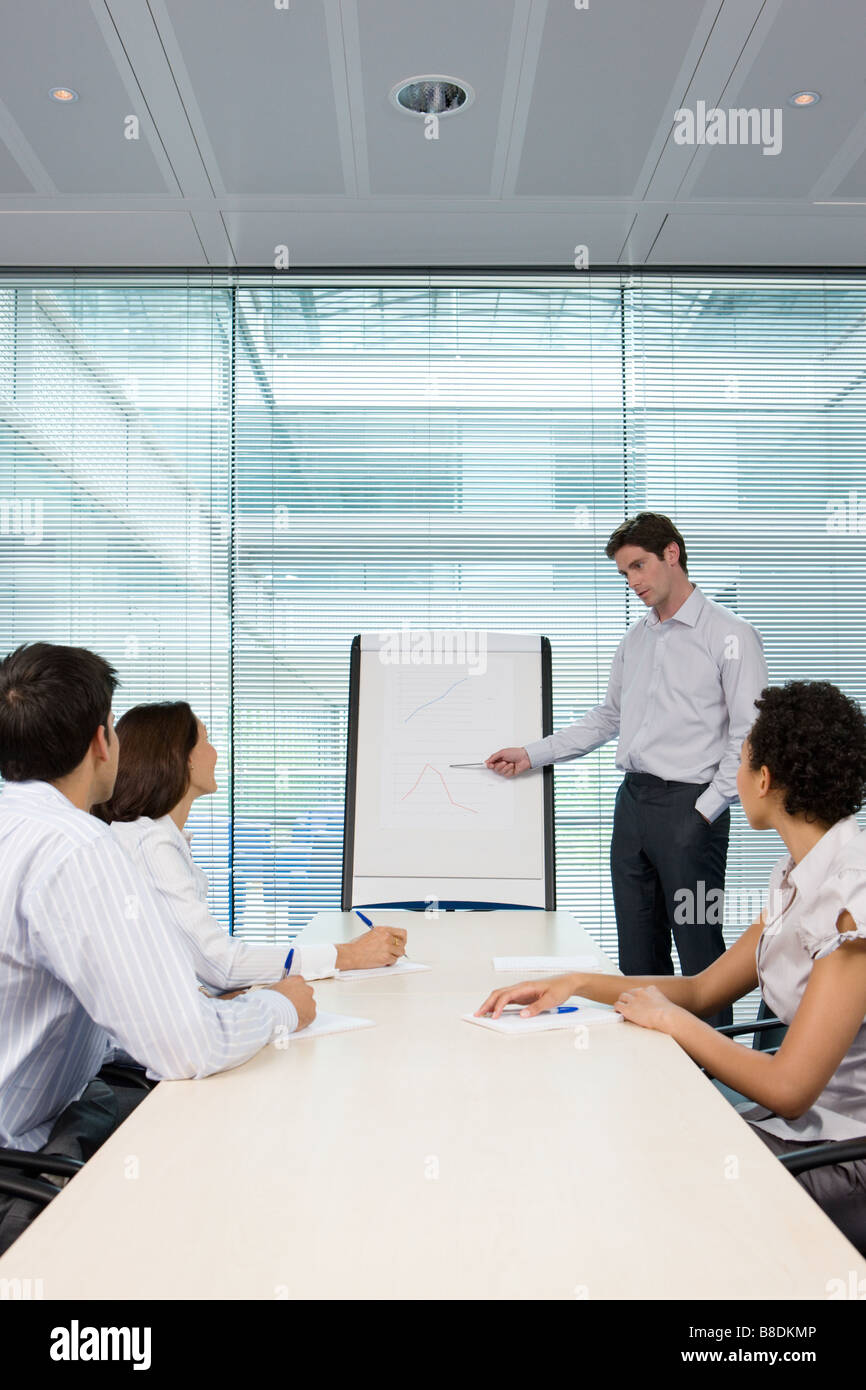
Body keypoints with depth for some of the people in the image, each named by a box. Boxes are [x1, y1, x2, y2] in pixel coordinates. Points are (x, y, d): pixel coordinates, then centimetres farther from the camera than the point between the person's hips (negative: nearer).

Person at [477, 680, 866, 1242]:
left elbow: (787, 1088, -26)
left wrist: (669, 1018, -13)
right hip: (799, 1126, 7)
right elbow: (704, 990, 12)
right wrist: (577, 984, 4)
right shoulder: (801, 874, 6)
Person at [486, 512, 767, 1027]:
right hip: (633, 800, 7)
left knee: (699, 947, -3)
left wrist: (706, 809, -14)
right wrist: (531, 754, 18)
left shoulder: (730, 635, -6)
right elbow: (607, 718, 23)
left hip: (688, 805, -7)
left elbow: (749, 735, -10)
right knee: (637, 947, 11)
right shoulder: (636, 639, 16)